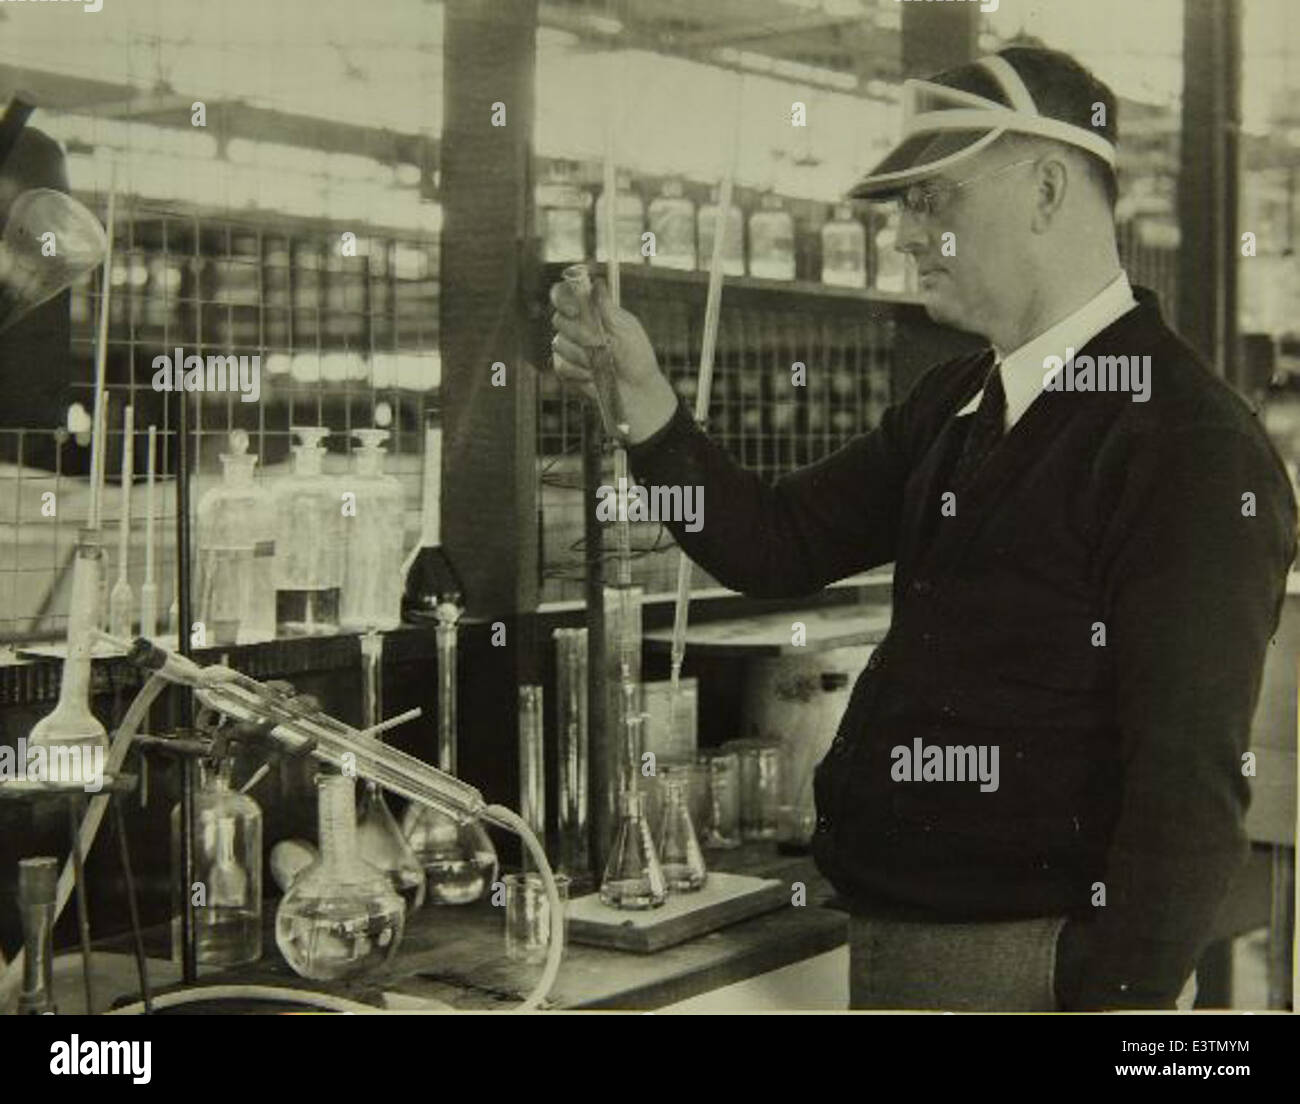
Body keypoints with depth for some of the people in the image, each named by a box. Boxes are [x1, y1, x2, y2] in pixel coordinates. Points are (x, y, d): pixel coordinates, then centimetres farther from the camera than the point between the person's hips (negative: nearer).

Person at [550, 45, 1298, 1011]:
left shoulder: (1191, 444, -17)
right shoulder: (952, 405, 9)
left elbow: (1192, 780, -20)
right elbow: (781, 548, 10)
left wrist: (1119, 991, -21)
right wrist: (642, 395, 0)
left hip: (1030, 961, -8)